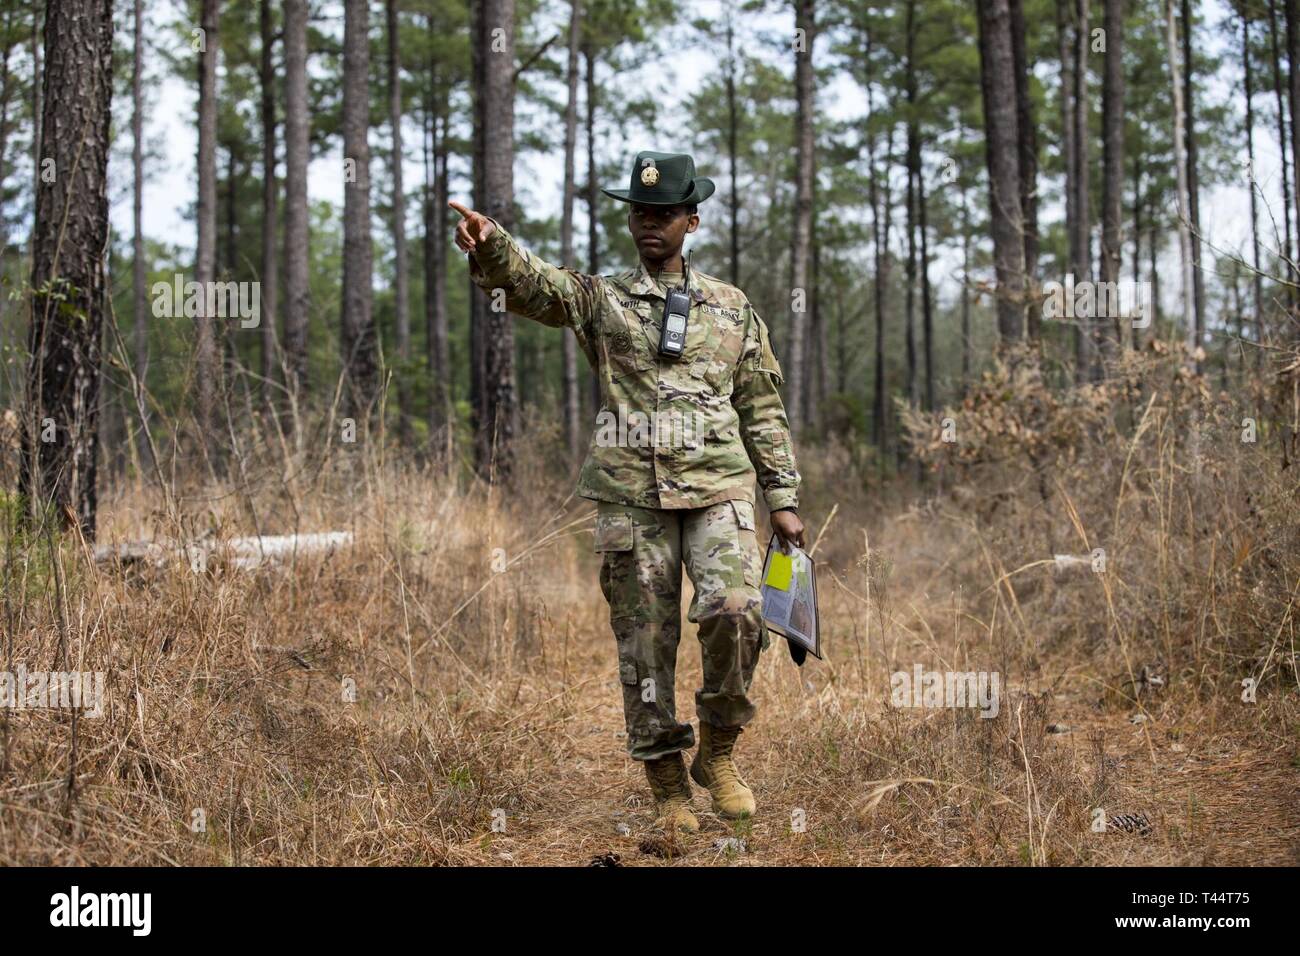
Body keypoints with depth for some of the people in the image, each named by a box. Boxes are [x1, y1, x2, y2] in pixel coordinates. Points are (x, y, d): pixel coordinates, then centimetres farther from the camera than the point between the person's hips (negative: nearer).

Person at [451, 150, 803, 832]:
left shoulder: (732, 308, 13)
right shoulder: (599, 298, 9)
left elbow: (763, 411, 15)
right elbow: (529, 282, -11)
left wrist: (783, 500, 10)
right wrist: (490, 245, -33)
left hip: (719, 487, 0)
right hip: (631, 494, 0)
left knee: (735, 610, -21)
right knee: (645, 642, 1)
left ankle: (718, 749, 3)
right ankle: (667, 785, 15)